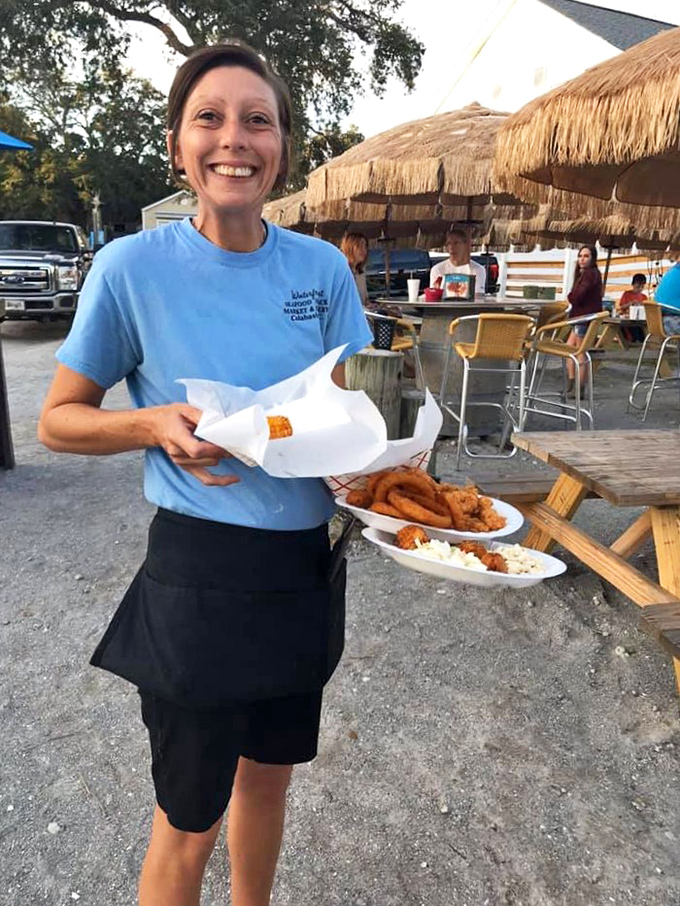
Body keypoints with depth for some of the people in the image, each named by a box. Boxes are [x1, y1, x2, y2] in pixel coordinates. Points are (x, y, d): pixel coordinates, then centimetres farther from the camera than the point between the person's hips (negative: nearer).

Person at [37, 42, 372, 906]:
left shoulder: (322, 267, -1)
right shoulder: (133, 266, -10)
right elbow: (57, 419, -2)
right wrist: (156, 424, -20)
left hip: (308, 566, 4)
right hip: (199, 571, -4)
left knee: (267, 772, 26)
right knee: (190, 818, 14)